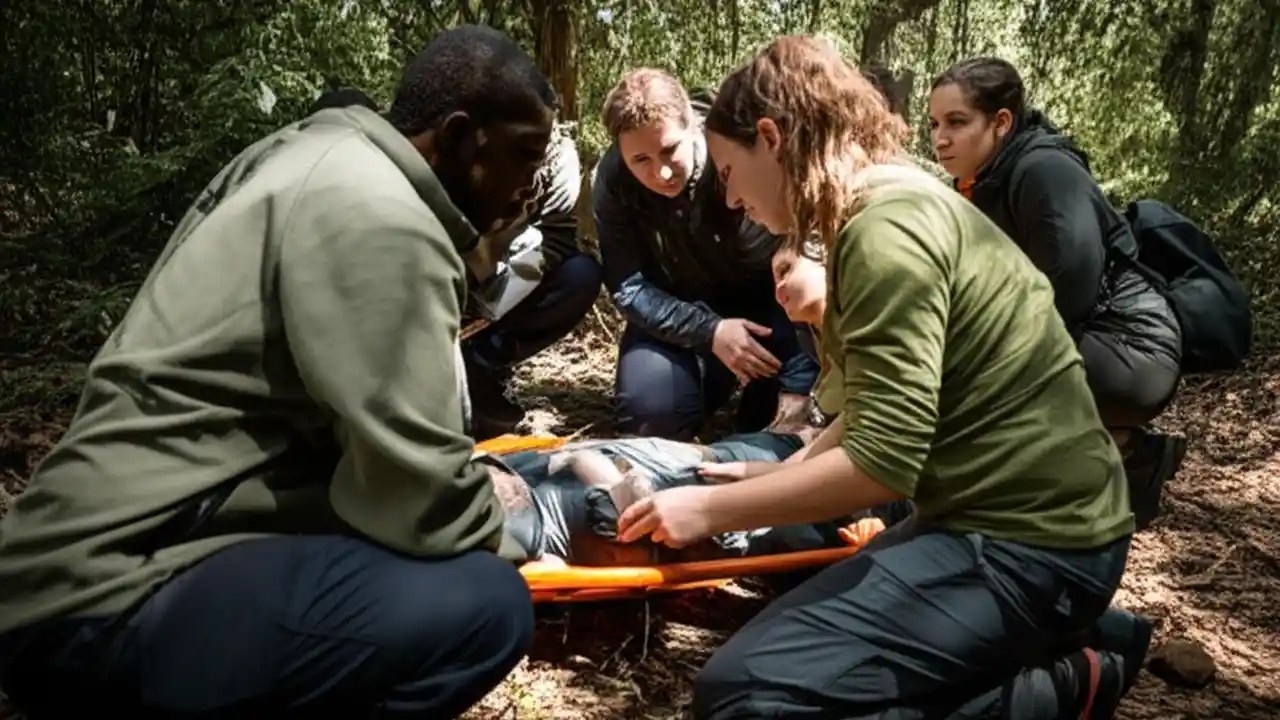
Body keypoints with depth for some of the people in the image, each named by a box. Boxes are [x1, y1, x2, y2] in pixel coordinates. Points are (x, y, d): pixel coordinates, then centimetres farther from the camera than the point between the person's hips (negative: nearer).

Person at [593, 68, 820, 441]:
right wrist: (709, 331, -31)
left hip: (762, 299, -2)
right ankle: (714, 378, 13)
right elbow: (628, 288, -16)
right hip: (679, 311, 2)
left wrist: (797, 385, -29)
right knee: (649, 408, -21)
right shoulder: (612, 181, -21)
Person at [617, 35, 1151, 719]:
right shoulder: (907, 200, 13)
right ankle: (1059, 638, 16)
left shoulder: (886, 228, -19)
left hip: (1027, 543, -11)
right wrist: (780, 475, 14)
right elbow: (884, 413, 18)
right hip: (1023, 514, 11)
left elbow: (882, 461, -24)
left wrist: (712, 509, -13)